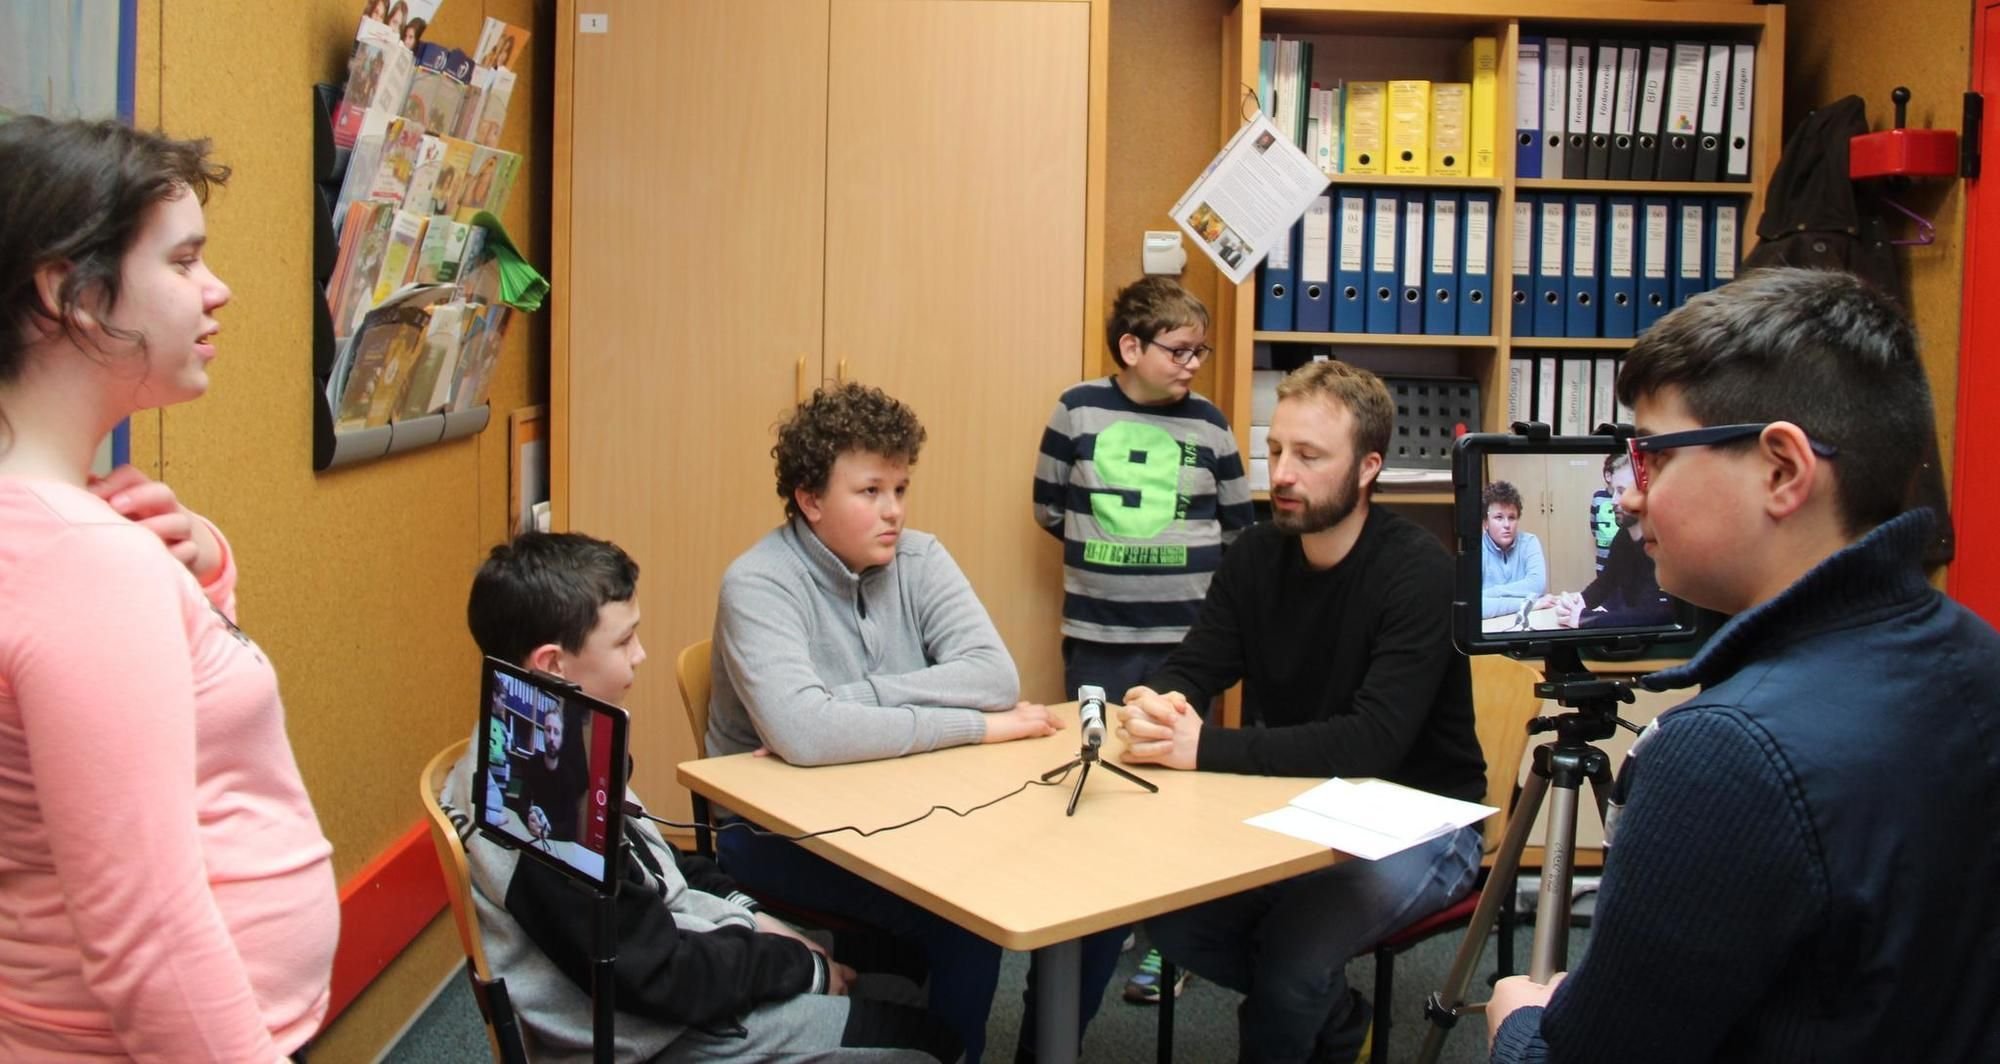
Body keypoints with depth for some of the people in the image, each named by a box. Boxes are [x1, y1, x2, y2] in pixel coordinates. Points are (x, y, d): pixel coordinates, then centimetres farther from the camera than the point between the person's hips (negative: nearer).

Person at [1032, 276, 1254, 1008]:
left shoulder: (1208, 425, 0)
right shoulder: (1078, 410, -3)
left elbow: (1240, 529, 9)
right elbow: (1048, 509, 6)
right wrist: (1102, 555, 8)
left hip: (1185, 635, 0)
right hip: (1096, 634, 0)